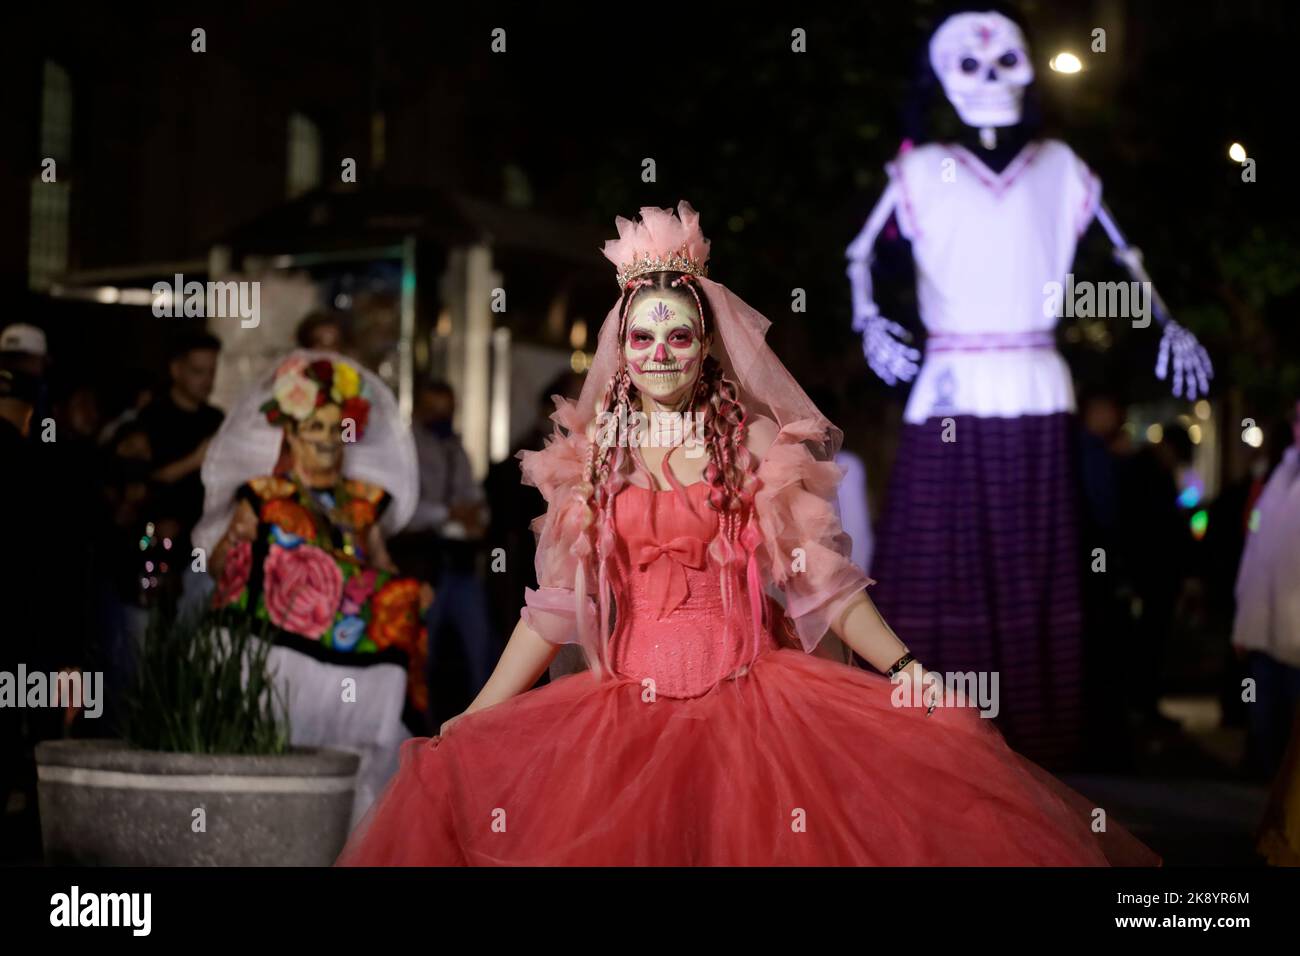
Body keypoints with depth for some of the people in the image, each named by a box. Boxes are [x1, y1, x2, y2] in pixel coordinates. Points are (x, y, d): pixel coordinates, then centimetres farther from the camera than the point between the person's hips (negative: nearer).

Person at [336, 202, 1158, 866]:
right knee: (465, 779, -13)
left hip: (751, 701, -2)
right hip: (628, 709, 2)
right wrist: (475, 716, 6)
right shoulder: (590, 459, 9)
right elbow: (557, 604, 10)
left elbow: (822, 579, 1)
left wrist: (903, 667, -10)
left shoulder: (757, 447, 4)